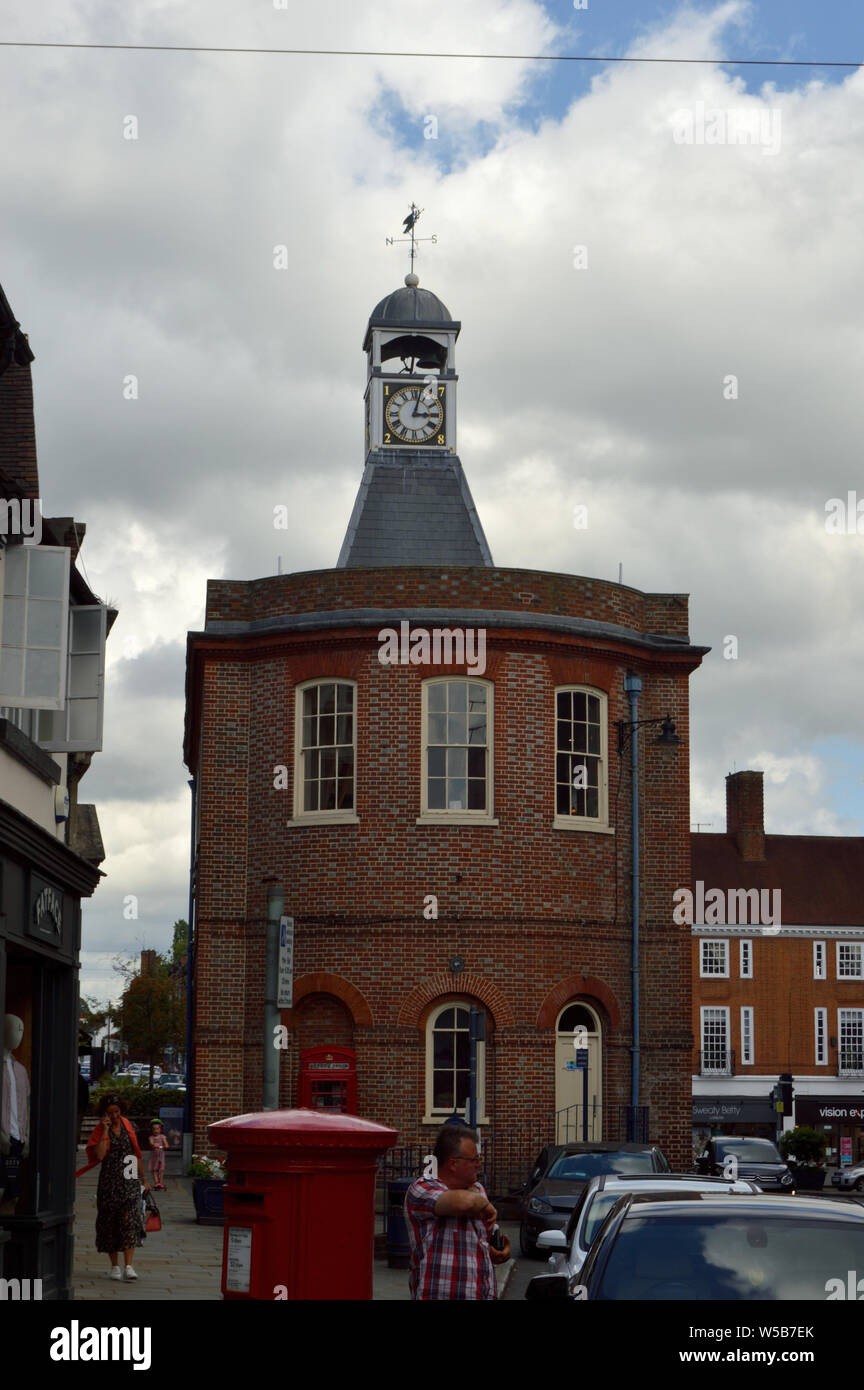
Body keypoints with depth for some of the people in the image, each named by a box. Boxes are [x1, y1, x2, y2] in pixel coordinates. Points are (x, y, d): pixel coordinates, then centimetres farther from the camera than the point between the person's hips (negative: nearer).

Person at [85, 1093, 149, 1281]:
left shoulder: (126, 1126, 7)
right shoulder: (100, 1131, -2)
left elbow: (137, 1153, 14)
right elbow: (100, 1155, -19)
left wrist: (144, 1178, 15)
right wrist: (106, 1130, -17)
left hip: (130, 1183, 1)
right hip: (109, 1183, -1)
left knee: (130, 1221, -10)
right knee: (110, 1223, 4)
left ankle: (128, 1266, -14)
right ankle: (115, 1266, 15)